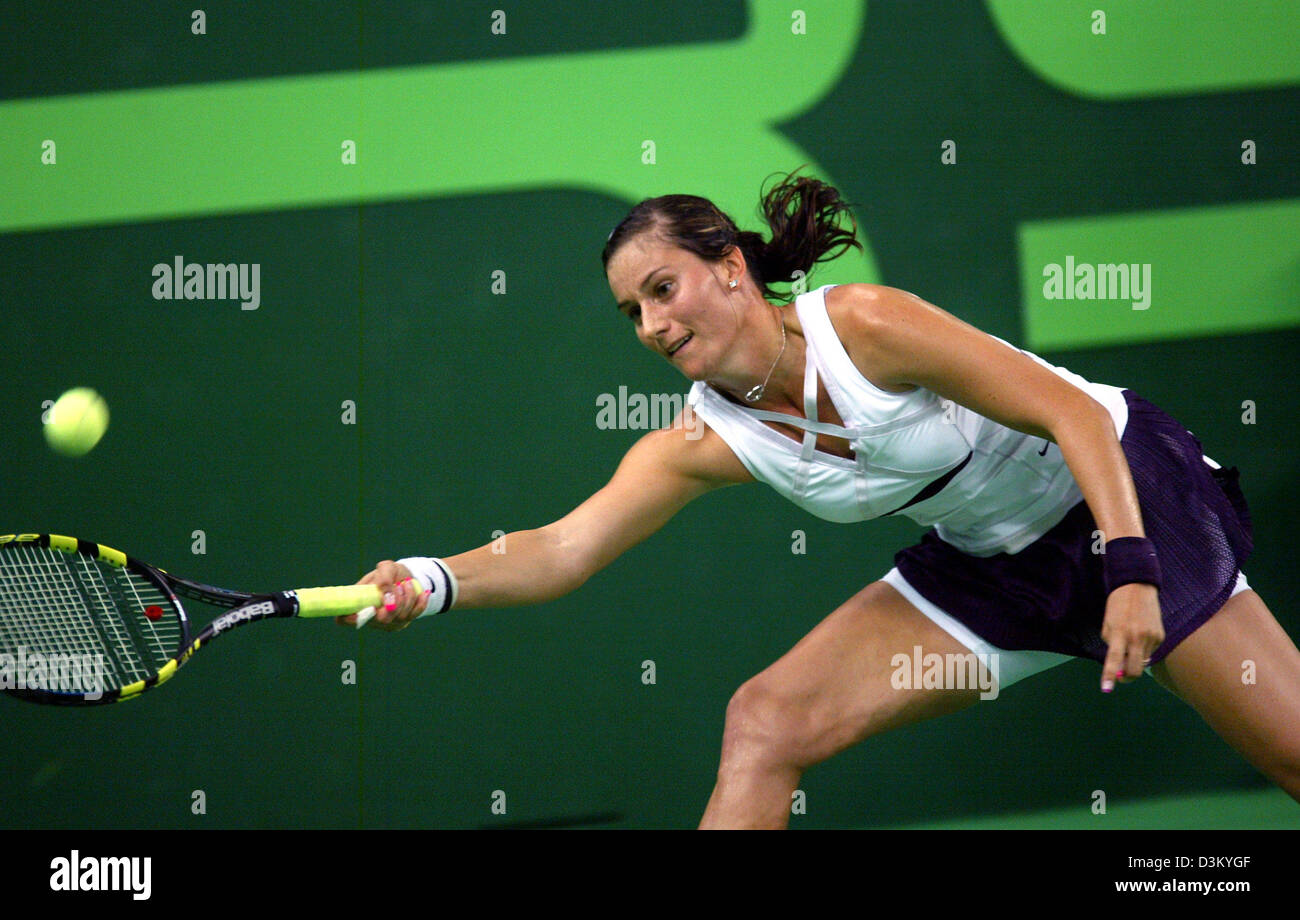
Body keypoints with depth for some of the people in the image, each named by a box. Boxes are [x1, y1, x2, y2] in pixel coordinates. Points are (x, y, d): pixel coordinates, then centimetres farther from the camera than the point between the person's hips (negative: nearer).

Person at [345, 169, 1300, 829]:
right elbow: (566, 547, -18)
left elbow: (1076, 414, -24)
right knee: (767, 722, -7)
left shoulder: (862, 323, -26)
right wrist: (434, 581, -36)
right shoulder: (703, 443, -10)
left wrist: (1130, 569, -34)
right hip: (989, 561, 5)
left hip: (1126, 484, -5)